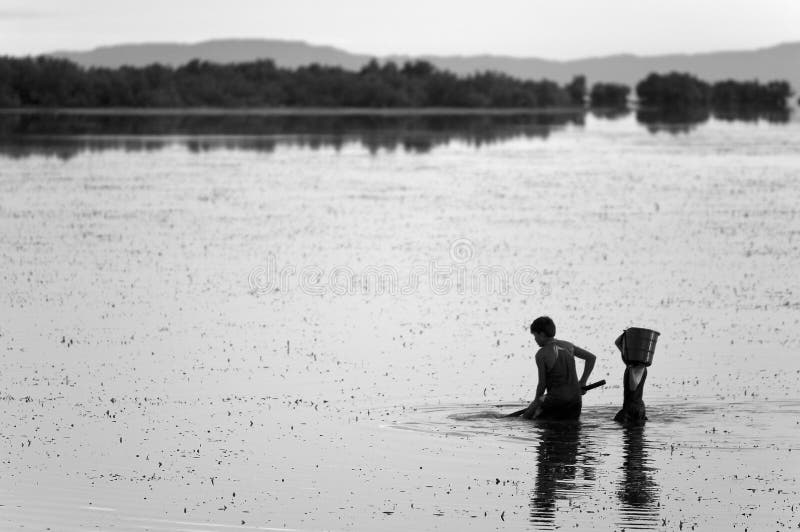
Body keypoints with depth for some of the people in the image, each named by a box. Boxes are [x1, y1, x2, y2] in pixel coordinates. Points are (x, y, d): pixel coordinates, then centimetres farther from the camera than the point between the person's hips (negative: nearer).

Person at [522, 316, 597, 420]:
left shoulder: (541, 354, -10)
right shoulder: (568, 346, 7)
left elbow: (542, 384, -8)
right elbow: (592, 358, 15)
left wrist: (537, 401, 8)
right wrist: (582, 382, 17)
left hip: (555, 399, -6)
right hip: (575, 398, 6)